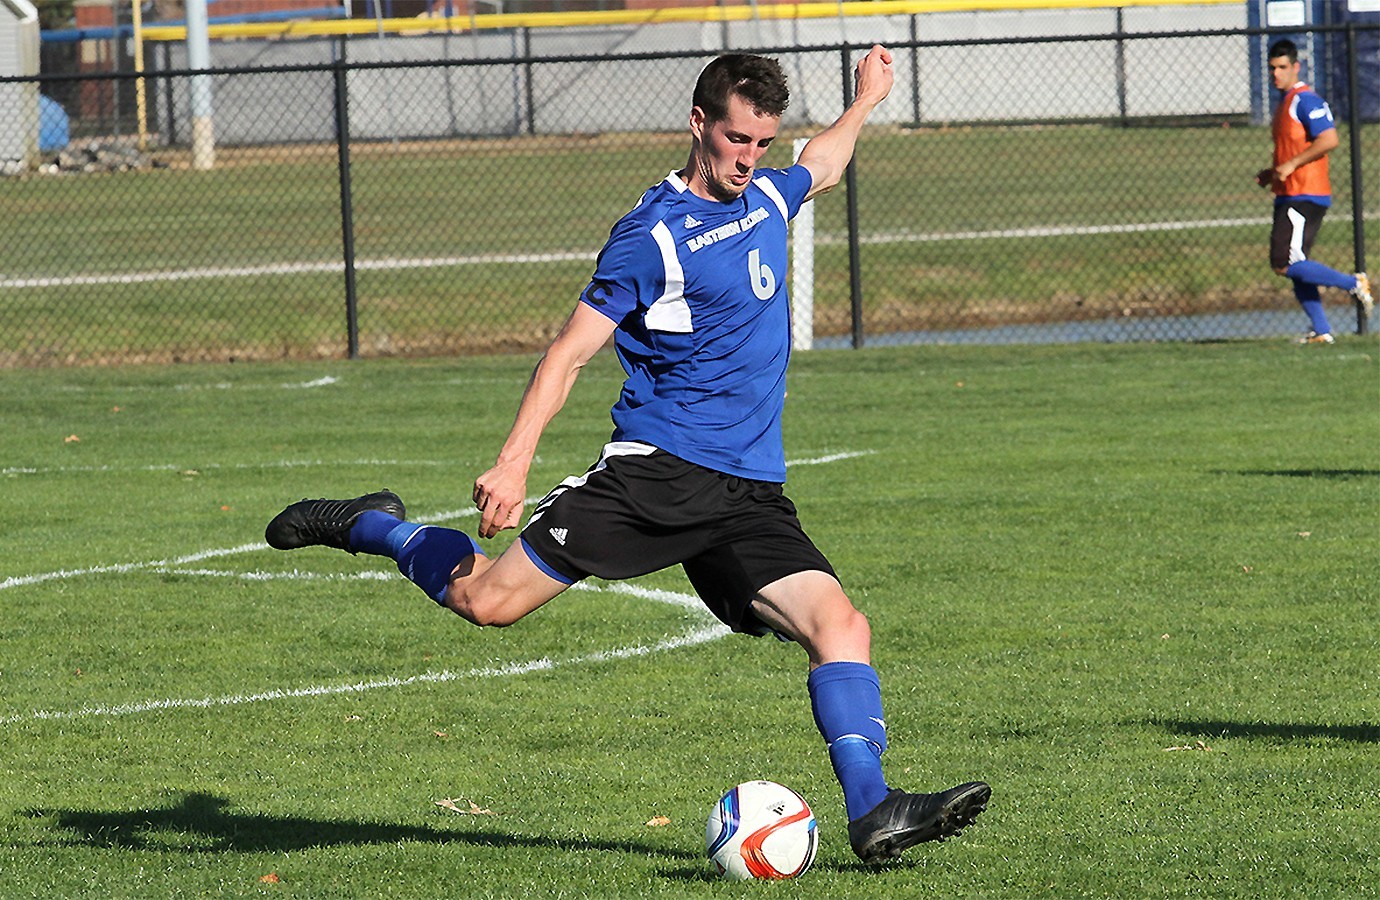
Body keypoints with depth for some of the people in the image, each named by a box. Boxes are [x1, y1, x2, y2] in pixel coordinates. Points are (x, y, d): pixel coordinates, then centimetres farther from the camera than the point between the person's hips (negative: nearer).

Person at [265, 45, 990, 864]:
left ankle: (873, 813, -17)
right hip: (655, 470, -6)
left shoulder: (767, 197, 14)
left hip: (751, 491, 6)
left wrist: (866, 101, 51)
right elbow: (570, 352, -12)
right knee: (488, 599, -11)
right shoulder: (654, 235, -8)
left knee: (840, 625, -14)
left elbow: (820, 168, 42)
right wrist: (515, 461, -21)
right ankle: (368, 526, 17)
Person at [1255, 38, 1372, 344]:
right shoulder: (1284, 103, 19)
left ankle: (1354, 285, -7)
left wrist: (1290, 165, -21)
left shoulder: (1305, 100, -11)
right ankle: (1321, 330, 11)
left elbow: (1328, 140, -23)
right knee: (1293, 266, 8)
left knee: (1285, 265, -15)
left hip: (1305, 197, -10)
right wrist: (1273, 173, 16)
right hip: (1289, 196, 10)